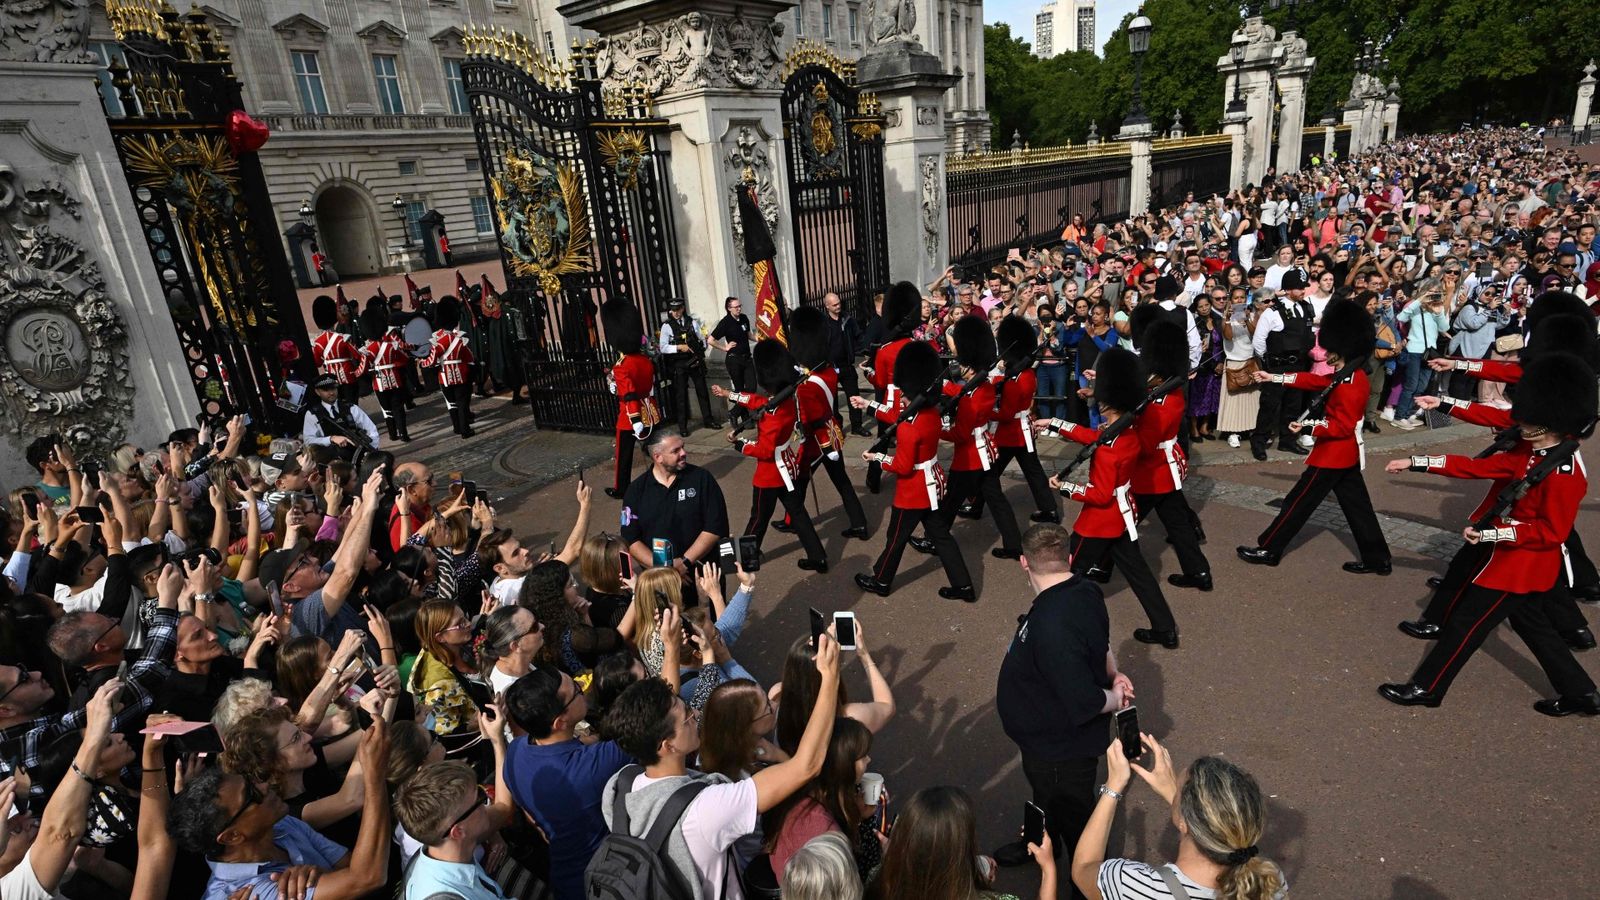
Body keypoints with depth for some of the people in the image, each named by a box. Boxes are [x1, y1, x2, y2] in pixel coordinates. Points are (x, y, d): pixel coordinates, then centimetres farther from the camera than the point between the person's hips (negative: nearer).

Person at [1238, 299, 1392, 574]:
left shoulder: (1348, 385, -25)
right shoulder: (1352, 374, 5)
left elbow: (1342, 426, -26)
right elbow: (1314, 380, 13)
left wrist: (1307, 425, -32)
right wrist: (1274, 378, 13)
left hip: (1333, 454, -9)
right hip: (1346, 454, 10)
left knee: (1299, 502, 1)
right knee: (1356, 506, 16)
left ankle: (1268, 550, 11)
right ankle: (1377, 559, 23)